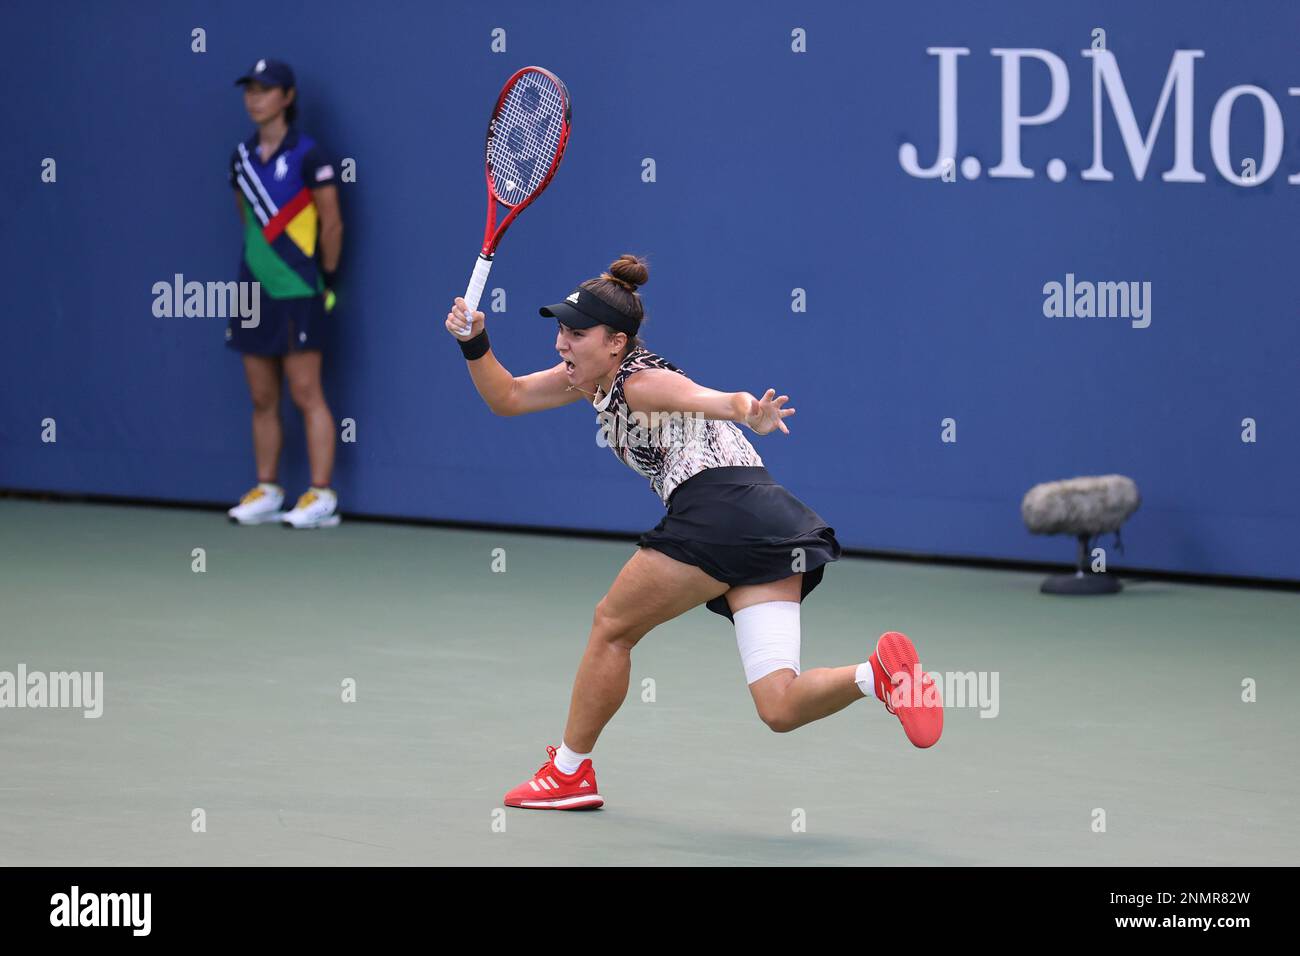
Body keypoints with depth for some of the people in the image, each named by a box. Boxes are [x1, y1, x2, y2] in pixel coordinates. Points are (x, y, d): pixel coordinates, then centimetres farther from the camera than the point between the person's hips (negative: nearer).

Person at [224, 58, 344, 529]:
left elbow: (332, 224, -5)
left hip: (297, 294, -6)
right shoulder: (243, 157, 10)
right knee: (262, 398, 8)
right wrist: (259, 265, 15)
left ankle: (321, 497, -6)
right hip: (255, 291, 6)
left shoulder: (307, 155, -9)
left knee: (306, 394, -7)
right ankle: (266, 492, 14)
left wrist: (325, 278, 0)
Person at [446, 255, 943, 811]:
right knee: (780, 710, -2)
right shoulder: (591, 378, 23)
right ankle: (876, 672, -23)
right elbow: (508, 397, 32)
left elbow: (715, 400, -23)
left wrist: (751, 415, -45)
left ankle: (569, 772, 23)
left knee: (610, 628, 12)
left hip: (722, 510, -9)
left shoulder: (641, 383, -4)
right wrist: (475, 343, 15)